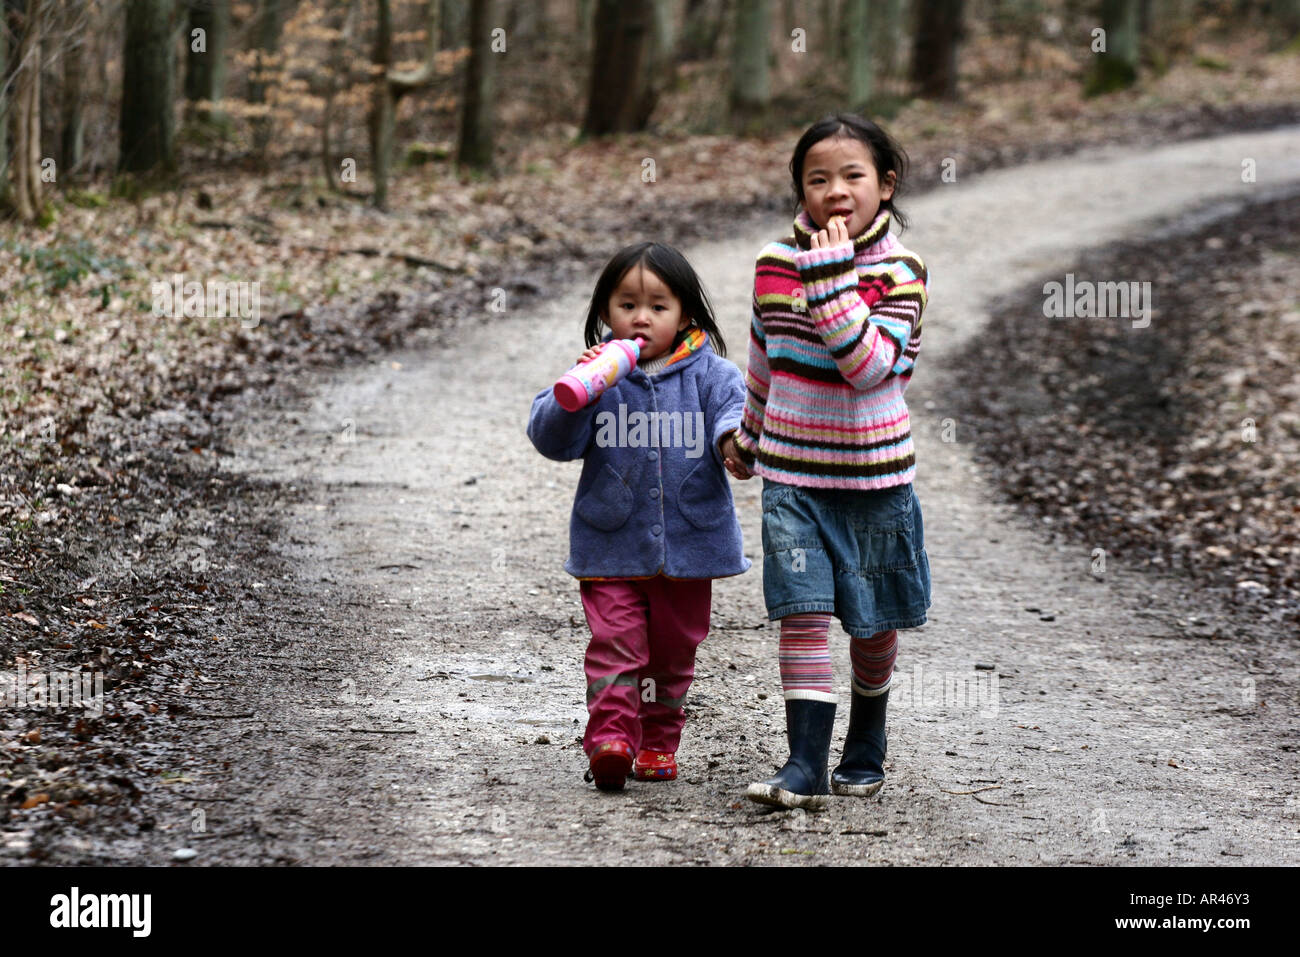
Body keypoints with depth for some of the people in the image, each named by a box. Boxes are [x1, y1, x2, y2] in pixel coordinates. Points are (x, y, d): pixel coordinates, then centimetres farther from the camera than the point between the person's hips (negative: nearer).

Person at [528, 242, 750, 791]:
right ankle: (609, 737, -16)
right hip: (611, 545, -1)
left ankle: (658, 741, 25)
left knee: (673, 650, 12)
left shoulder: (709, 374, -1)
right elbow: (552, 440, -6)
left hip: (688, 539, 1)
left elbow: (735, 412, -9)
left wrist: (734, 438, -32)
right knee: (615, 642, -13)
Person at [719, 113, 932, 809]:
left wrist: (829, 278, -26)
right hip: (791, 471, 1)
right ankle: (806, 765, -13)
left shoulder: (900, 273, -9)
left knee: (873, 621, 11)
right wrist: (748, 439, 27)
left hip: (874, 475, -1)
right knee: (803, 613, -10)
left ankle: (865, 745, 33)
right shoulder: (776, 262, 1)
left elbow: (869, 365, -23)